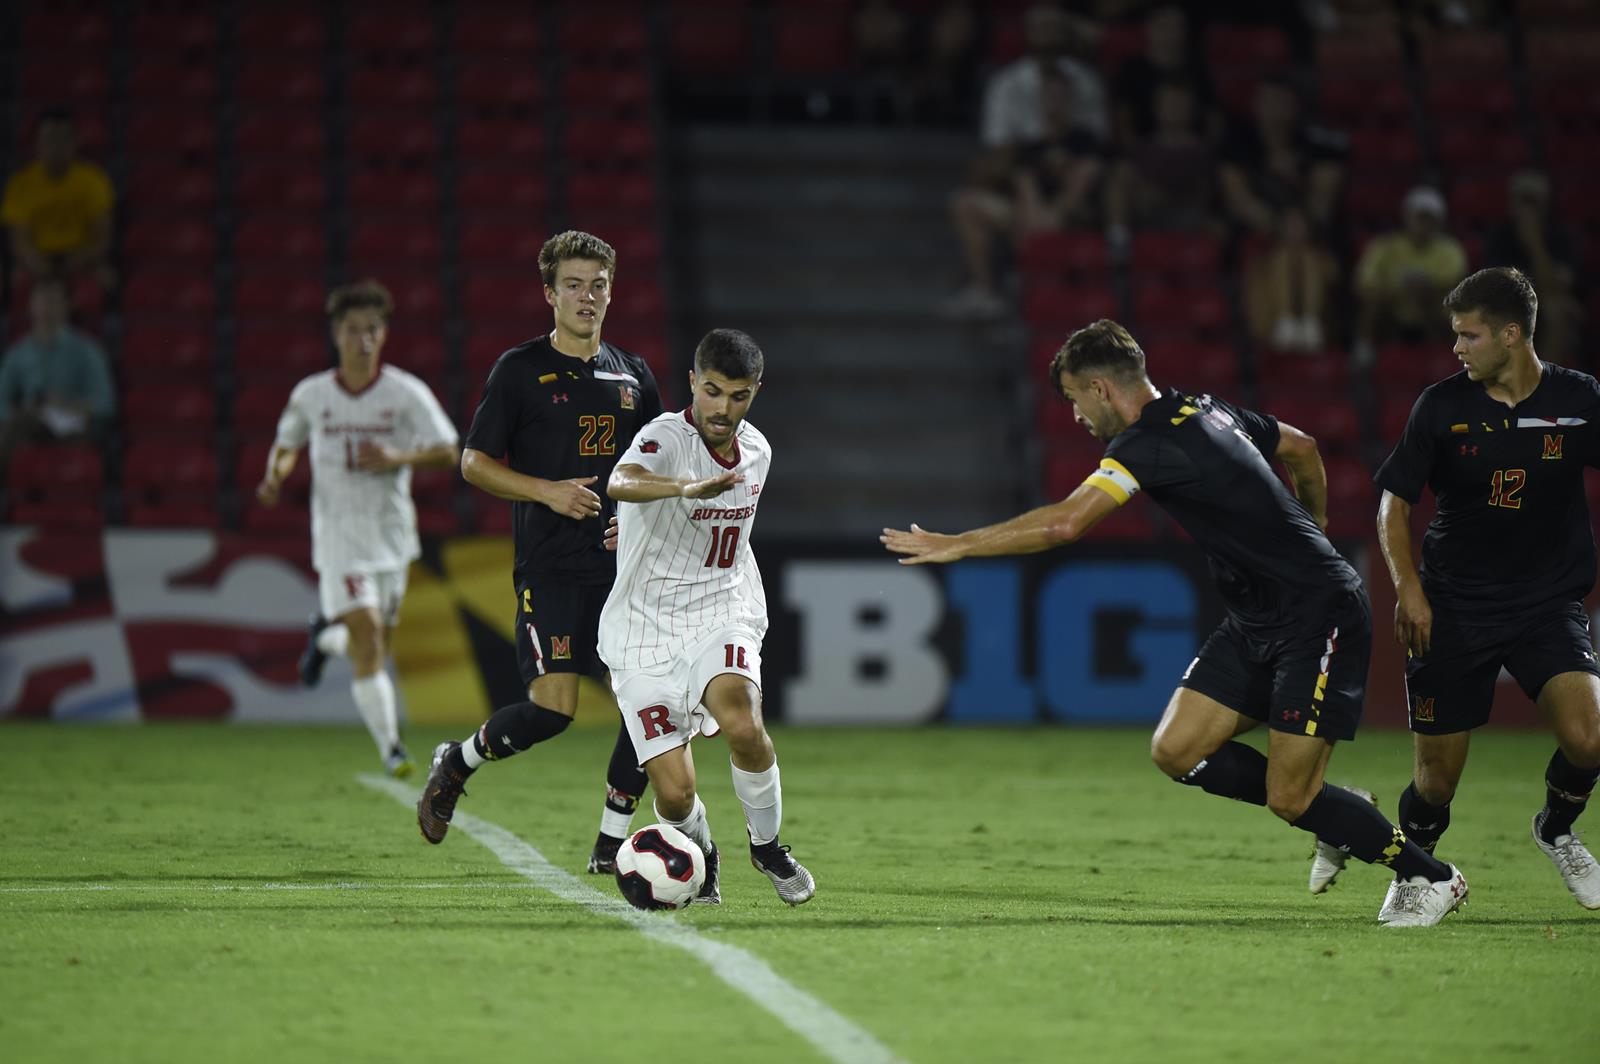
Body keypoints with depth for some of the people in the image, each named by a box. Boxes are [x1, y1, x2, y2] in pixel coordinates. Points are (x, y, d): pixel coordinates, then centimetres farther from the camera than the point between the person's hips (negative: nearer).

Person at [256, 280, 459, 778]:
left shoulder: (406, 393, -4)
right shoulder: (310, 395, 1)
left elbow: (447, 451, -6)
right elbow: (286, 445, 16)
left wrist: (398, 457, -22)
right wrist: (275, 475, -5)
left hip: (392, 531, 2)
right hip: (338, 530, -2)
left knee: (377, 641, 9)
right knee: (367, 633, -16)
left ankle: (326, 635, 45)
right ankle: (389, 747, -11)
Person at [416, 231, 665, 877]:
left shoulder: (633, 375, 14)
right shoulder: (520, 370, 0)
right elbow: (474, 463, 0)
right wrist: (549, 491, -13)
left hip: (623, 566, 5)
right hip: (550, 568, -5)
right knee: (553, 707, -16)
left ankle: (612, 843, 8)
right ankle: (456, 764, 12)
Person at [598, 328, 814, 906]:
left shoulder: (756, 451, 7)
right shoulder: (666, 436, -14)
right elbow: (620, 483, -39)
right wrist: (690, 487, -56)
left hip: (719, 619, 3)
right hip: (644, 632, -3)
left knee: (742, 725, -29)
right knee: (675, 793, -12)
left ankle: (767, 845, -2)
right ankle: (701, 856, 24)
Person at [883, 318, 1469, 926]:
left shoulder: (1152, 442, -20)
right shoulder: (1206, 412, 9)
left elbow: (1065, 523, -30)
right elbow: (1302, 449, 23)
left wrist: (956, 545, -22)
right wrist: (1309, 534, 36)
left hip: (1319, 620, -9)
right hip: (1255, 623, 9)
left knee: (1289, 800, -8)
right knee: (1177, 751, 1)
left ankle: (1431, 878, 10)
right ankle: (1335, 816, 17)